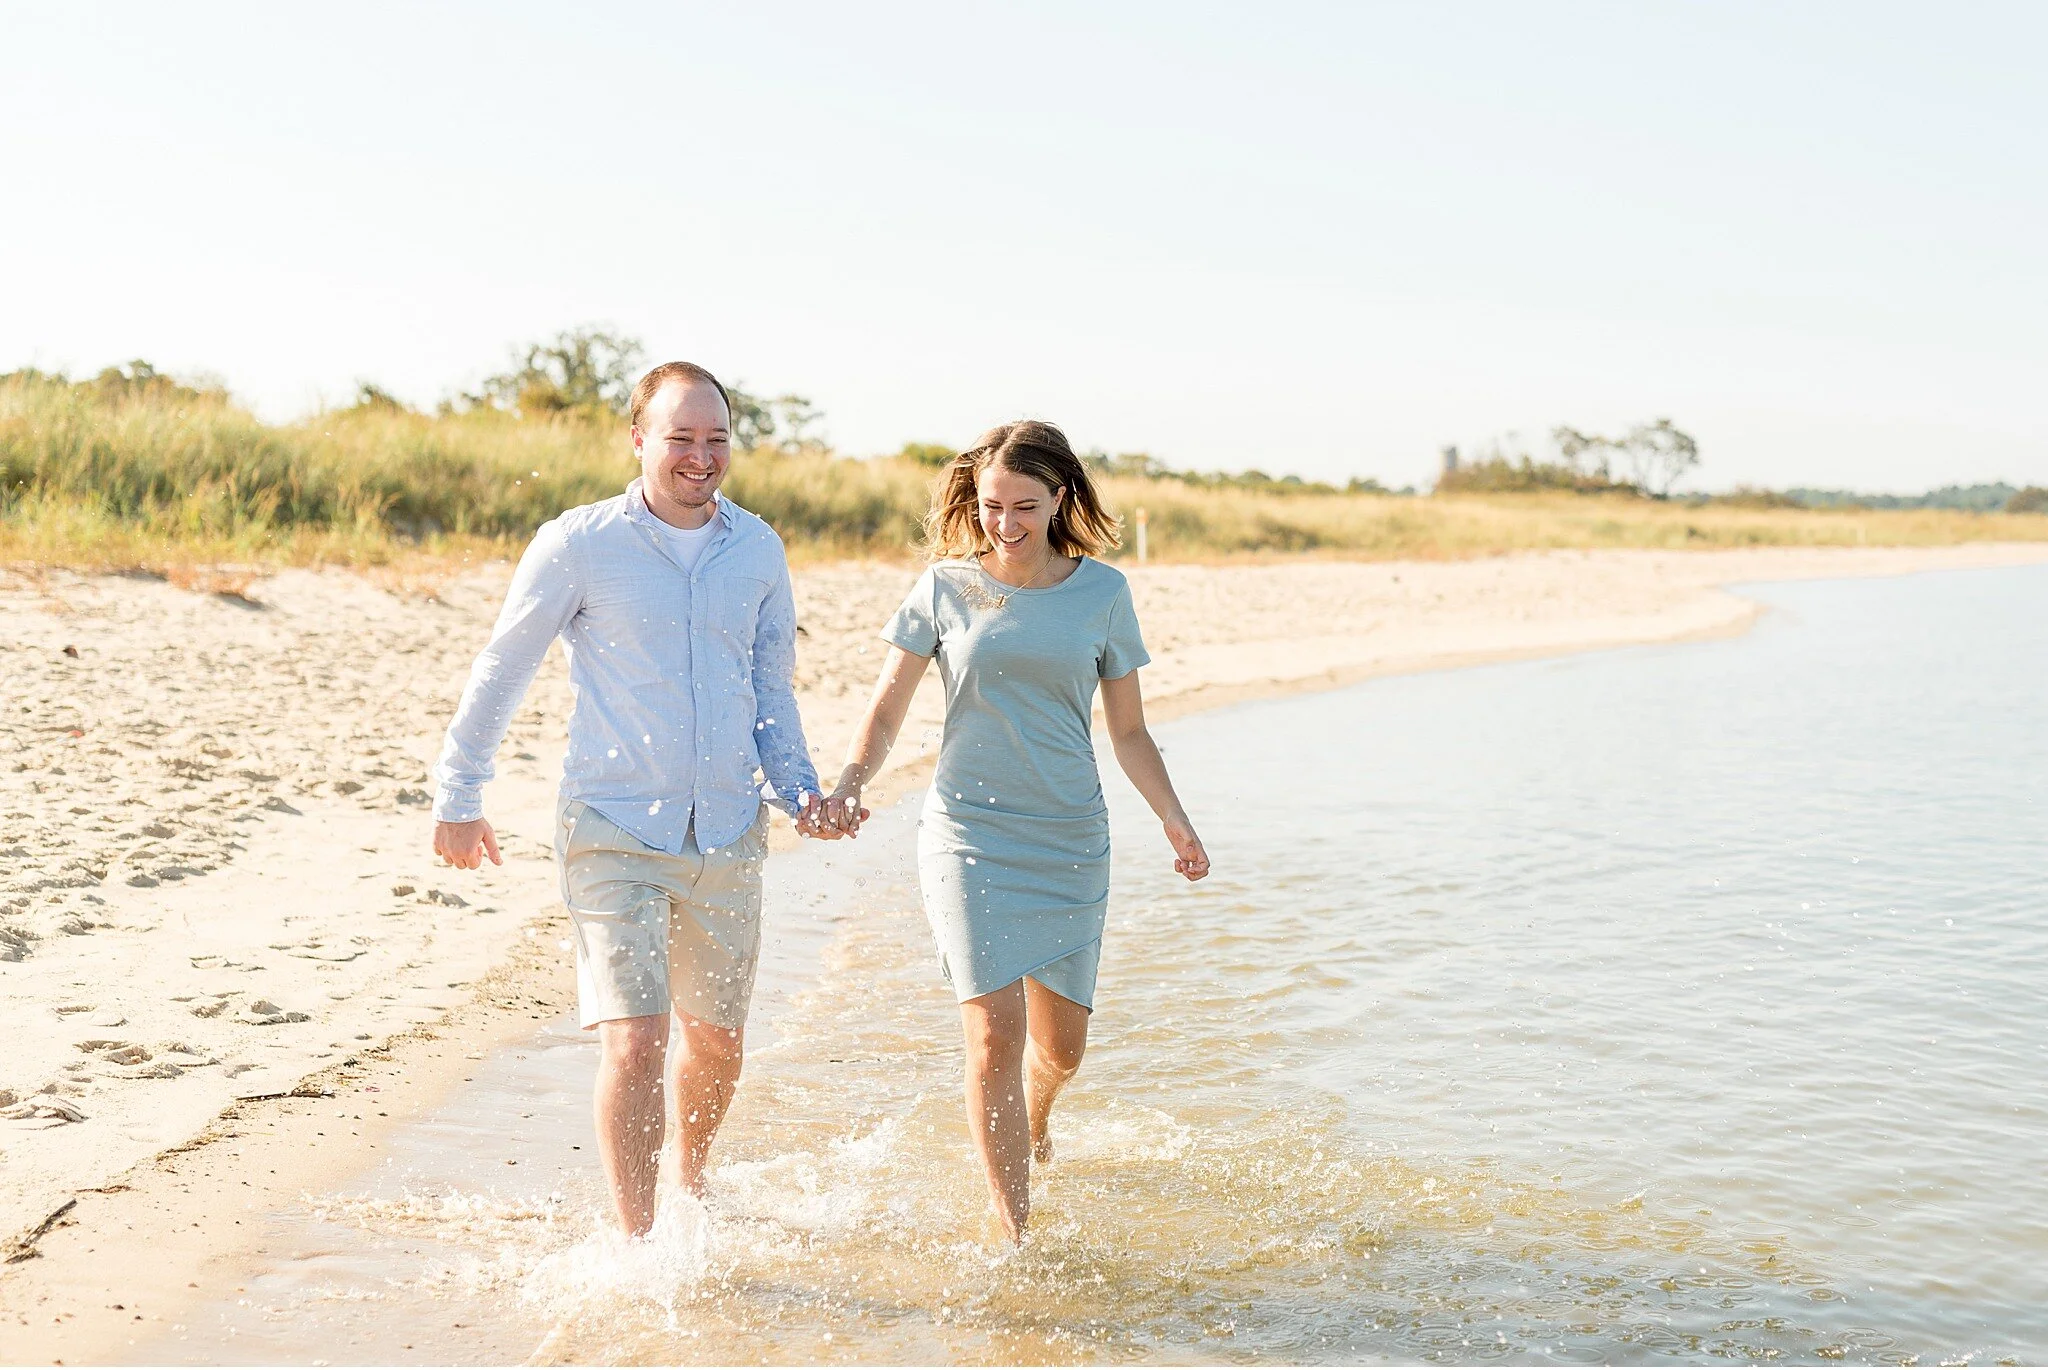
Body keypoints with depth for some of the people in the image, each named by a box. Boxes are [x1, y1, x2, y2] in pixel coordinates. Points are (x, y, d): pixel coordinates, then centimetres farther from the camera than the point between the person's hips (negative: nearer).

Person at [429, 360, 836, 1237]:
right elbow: (501, 670, 2)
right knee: (633, 1041, -13)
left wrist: (799, 793, 2)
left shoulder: (758, 549, 6)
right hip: (613, 832, -4)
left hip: (727, 835, 4)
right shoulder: (578, 544, -7)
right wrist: (457, 796, 5)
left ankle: (688, 1180, 43)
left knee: (717, 1039, 16)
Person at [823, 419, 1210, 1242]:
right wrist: (846, 788, -16)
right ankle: (1016, 1235, -2)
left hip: (1070, 839, 2)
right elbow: (885, 715, 1)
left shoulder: (1102, 592, 4)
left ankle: (1032, 1125, 45)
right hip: (968, 833, -2)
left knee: (1060, 1046, 9)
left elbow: (1128, 732, 10)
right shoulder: (944, 588, 0)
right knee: (994, 1035, -12)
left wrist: (1173, 818, -1)